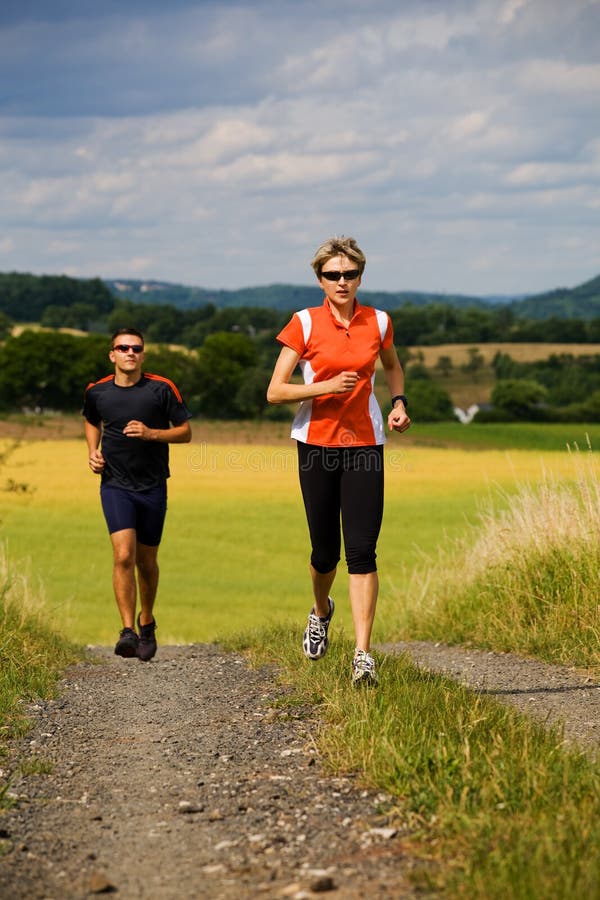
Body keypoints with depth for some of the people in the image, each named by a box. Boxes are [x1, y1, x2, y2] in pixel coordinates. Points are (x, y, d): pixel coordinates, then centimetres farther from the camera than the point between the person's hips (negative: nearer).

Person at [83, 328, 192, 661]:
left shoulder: (162, 389, -5)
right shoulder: (97, 392, 1)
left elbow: (185, 432, 0)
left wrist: (151, 434, -16)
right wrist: (93, 451, 7)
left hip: (152, 486, 0)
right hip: (115, 485, 0)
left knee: (146, 561, 10)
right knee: (123, 555, -17)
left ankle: (147, 621, 33)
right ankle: (127, 631, -18)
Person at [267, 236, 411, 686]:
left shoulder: (379, 322, 4)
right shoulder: (304, 323, -4)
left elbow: (393, 366, 25)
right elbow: (275, 392, -7)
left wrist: (399, 403, 7)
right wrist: (326, 387, -20)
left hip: (364, 444, 1)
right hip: (317, 443, -1)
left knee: (362, 551, -10)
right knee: (325, 550, 7)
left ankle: (363, 655, -11)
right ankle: (321, 611, 41)